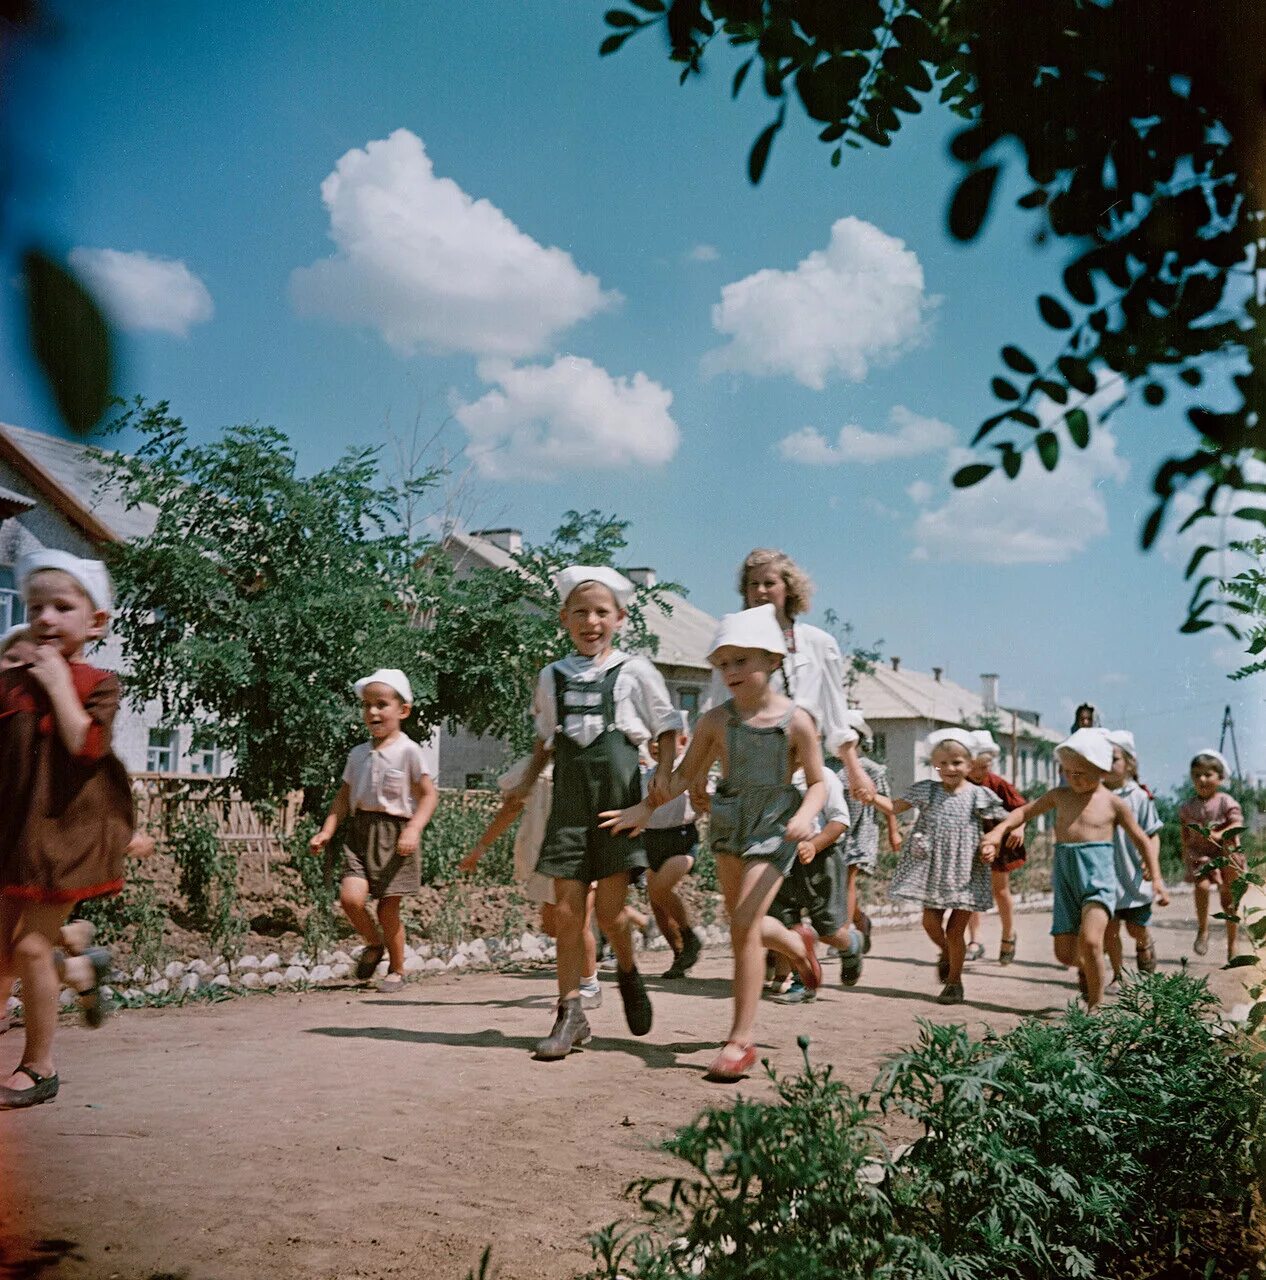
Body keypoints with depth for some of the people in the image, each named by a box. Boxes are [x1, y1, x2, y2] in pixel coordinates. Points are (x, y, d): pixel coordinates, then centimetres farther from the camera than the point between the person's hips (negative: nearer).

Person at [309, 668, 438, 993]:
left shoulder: (409, 751, -4)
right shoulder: (358, 754, 11)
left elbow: (429, 795, -6)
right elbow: (344, 797, 16)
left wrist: (413, 830, -19)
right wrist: (326, 832, 5)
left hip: (394, 834, -4)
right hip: (360, 833, 4)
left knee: (388, 908, 1)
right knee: (350, 896, -15)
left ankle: (397, 969, 23)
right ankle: (374, 944, 14)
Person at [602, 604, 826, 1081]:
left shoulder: (796, 721, -11)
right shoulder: (715, 720, -3)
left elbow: (817, 782, -4)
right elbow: (687, 775, 7)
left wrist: (805, 815, -24)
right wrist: (646, 807, -4)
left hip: (773, 828, -4)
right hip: (729, 824, 5)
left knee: (744, 925, -13)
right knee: (744, 924, 17)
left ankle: (740, 1040, -4)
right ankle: (798, 943, 53)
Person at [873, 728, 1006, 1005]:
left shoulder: (979, 796, -2)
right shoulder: (927, 791, 3)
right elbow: (894, 807, 2)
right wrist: (871, 796, -14)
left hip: (964, 871, -2)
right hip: (933, 870, 2)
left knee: (955, 930, 1)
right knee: (930, 922, 3)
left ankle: (954, 981, 17)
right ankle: (946, 953, 36)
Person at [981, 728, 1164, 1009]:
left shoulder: (1113, 804, 0)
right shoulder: (1059, 796, 9)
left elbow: (1142, 841, 8)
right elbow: (1025, 811, 18)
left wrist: (1156, 878, 3)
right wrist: (999, 831, 3)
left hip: (1098, 878, -4)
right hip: (1065, 880, 4)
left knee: (1089, 941, -24)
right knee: (1064, 953, 3)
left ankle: (1095, 1006, -7)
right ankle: (1085, 968, 40)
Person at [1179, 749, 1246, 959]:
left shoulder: (1226, 802, -6)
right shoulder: (1188, 807, 4)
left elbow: (1237, 824, -20)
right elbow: (1186, 834, 16)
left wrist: (1219, 835, -35)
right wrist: (1186, 855, 16)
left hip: (1225, 855, -1)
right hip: (1200, 856, 1)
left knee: (1228, 898, 5)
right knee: (1201, 886, -25)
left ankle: (1233, 942, 21)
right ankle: (1202, 930, -8)